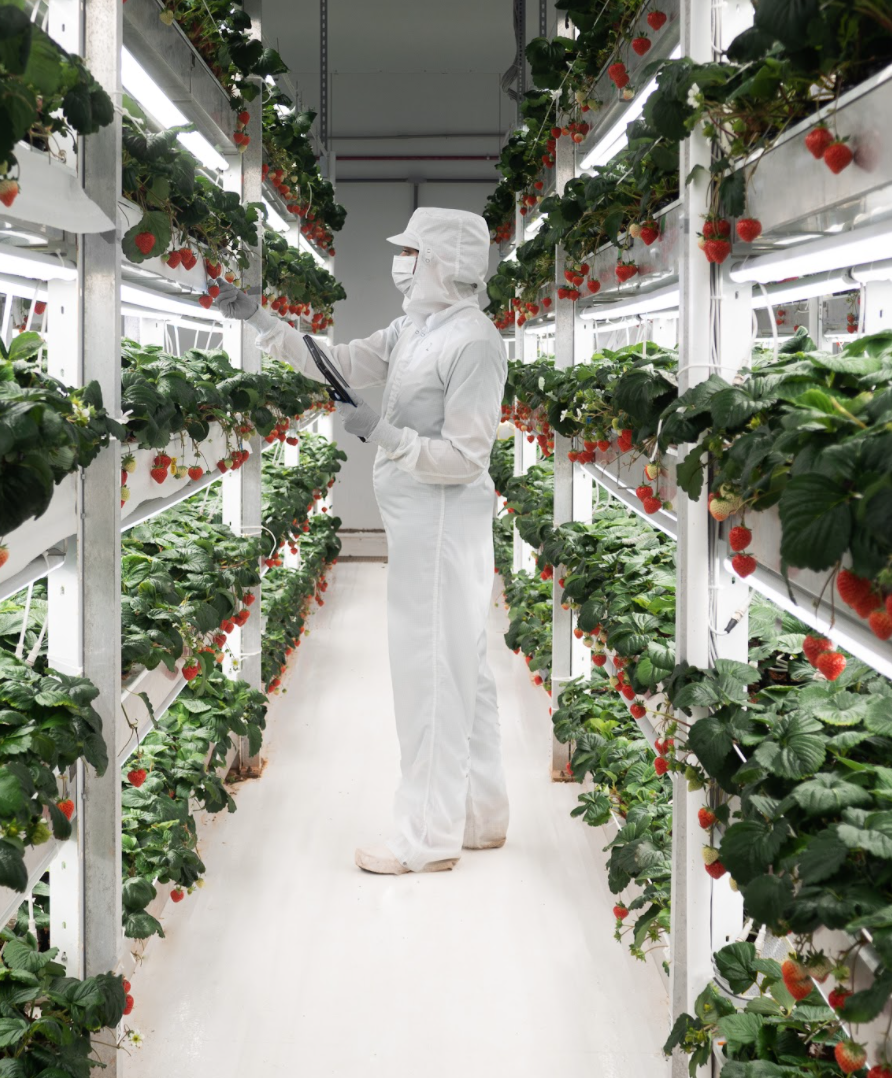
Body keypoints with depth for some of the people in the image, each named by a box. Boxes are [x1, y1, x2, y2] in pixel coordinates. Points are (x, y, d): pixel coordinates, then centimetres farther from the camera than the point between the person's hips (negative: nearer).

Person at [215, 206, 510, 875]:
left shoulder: (474, 341, -17)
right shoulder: (414, 329, 10)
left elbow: (464, 458, -20)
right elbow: (340, 364, 17)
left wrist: (379, 432, -21)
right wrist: (260, 321, 14)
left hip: (442, 520, -9)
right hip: (421, 518, 9)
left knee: (431, 675, -4)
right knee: (464, 672, 15)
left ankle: (428, 839, 3)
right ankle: (480, 818, 25)